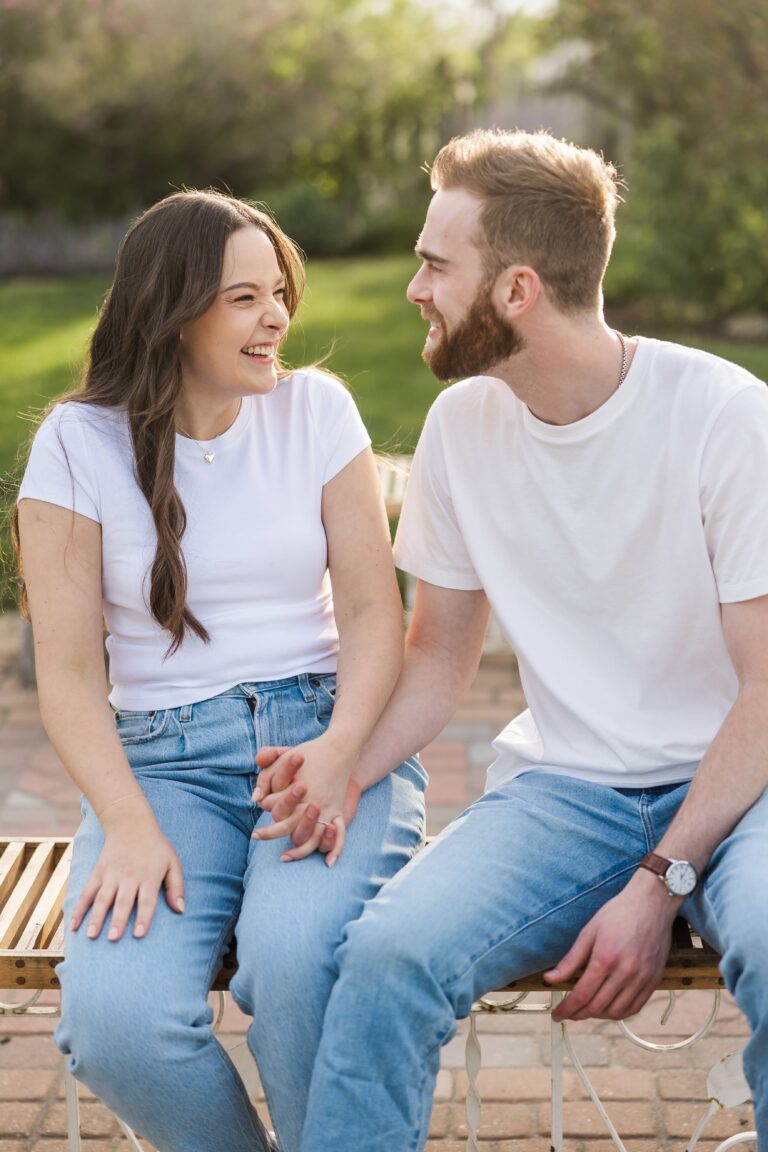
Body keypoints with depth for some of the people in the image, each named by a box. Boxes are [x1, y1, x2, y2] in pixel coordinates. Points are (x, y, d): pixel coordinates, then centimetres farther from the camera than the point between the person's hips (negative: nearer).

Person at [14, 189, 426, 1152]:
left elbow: (373, 610, 4)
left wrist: (339, 751, -15)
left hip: (326, 730, 0)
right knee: (115, 1019, -26)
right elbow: (66, 669, -1)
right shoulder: (78, 443, 2)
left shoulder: (315, 407, 7)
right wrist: (129, 824, -17)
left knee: (296, 957, -32)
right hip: (164, 758, 0)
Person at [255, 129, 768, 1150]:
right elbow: (440, 656, 11)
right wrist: (344, 766, -8)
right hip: (563, 787, 3)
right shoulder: (462, 424, 2)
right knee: (387, 956, -25)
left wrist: (661, 879, -18)